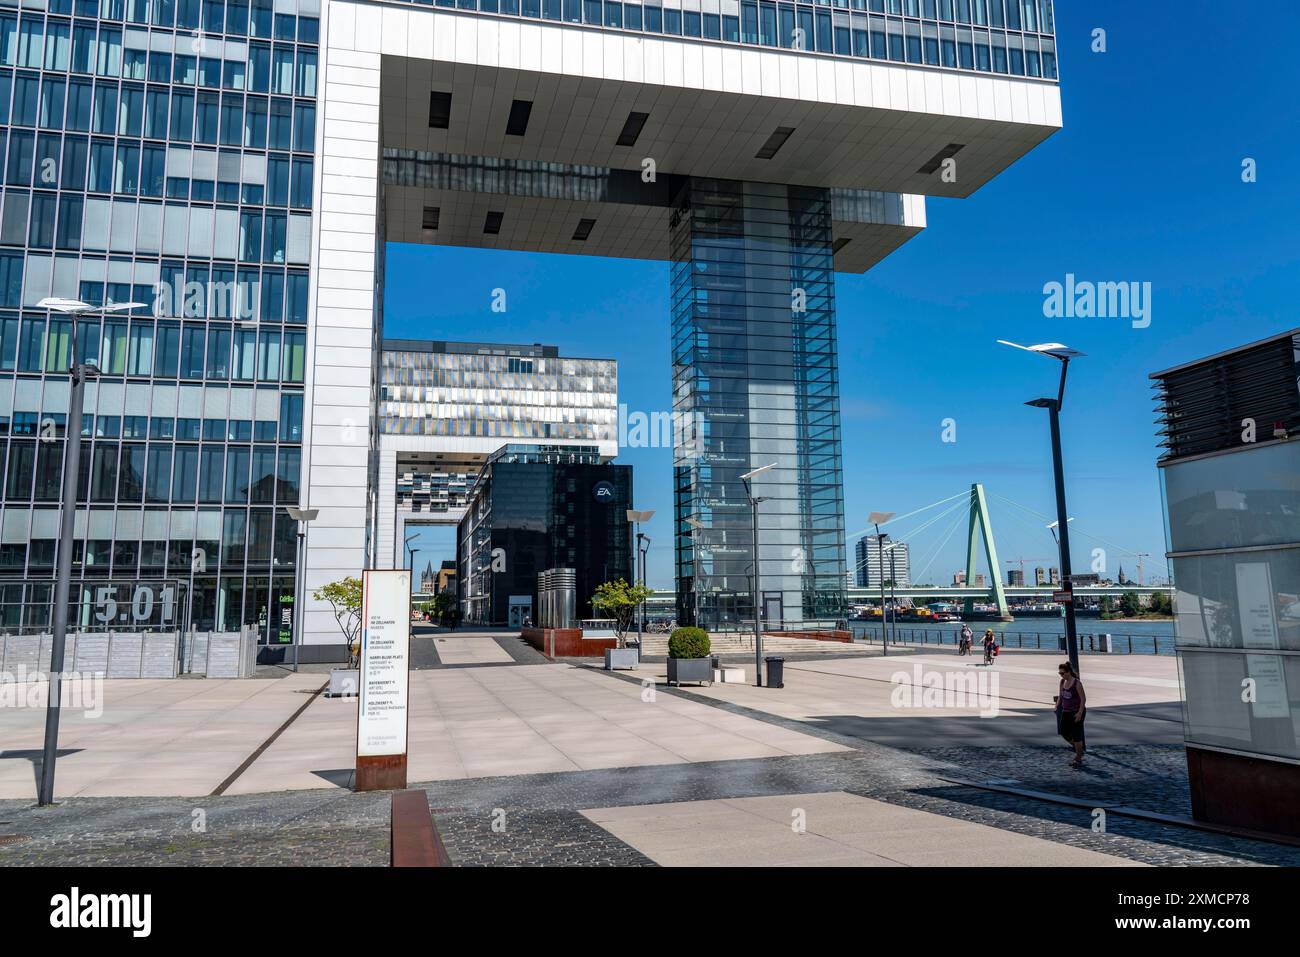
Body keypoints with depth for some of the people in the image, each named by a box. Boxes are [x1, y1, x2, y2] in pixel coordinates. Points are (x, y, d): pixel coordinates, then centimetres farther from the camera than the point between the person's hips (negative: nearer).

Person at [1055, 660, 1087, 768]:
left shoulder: (1077, 683, -17)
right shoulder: (1062, 682, 2)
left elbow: (1083, 699, -16)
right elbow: (1060, 696, 14)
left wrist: (1080, 713, -20)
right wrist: (1057, 706, 9)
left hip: (1077, 712, -7)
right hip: (1066, 711, 7)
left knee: (1076, 735, -2)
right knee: (1063, 732, 3)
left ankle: (1078, 760, 11)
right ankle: (1079, 750, 27)